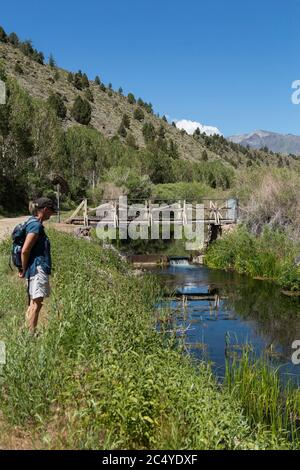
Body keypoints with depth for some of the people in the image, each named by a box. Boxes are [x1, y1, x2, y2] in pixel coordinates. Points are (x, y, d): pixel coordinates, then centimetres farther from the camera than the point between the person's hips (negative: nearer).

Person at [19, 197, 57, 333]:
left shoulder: (32, 222, 16)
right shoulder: (36, 225, -15)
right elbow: (25, 251, -20)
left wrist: (24, 269, 20)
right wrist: (24, 270, -9)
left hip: (36, 270, 10)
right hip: (37, 269, -10)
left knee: (33, 304, 14)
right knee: (37, 303, -11)